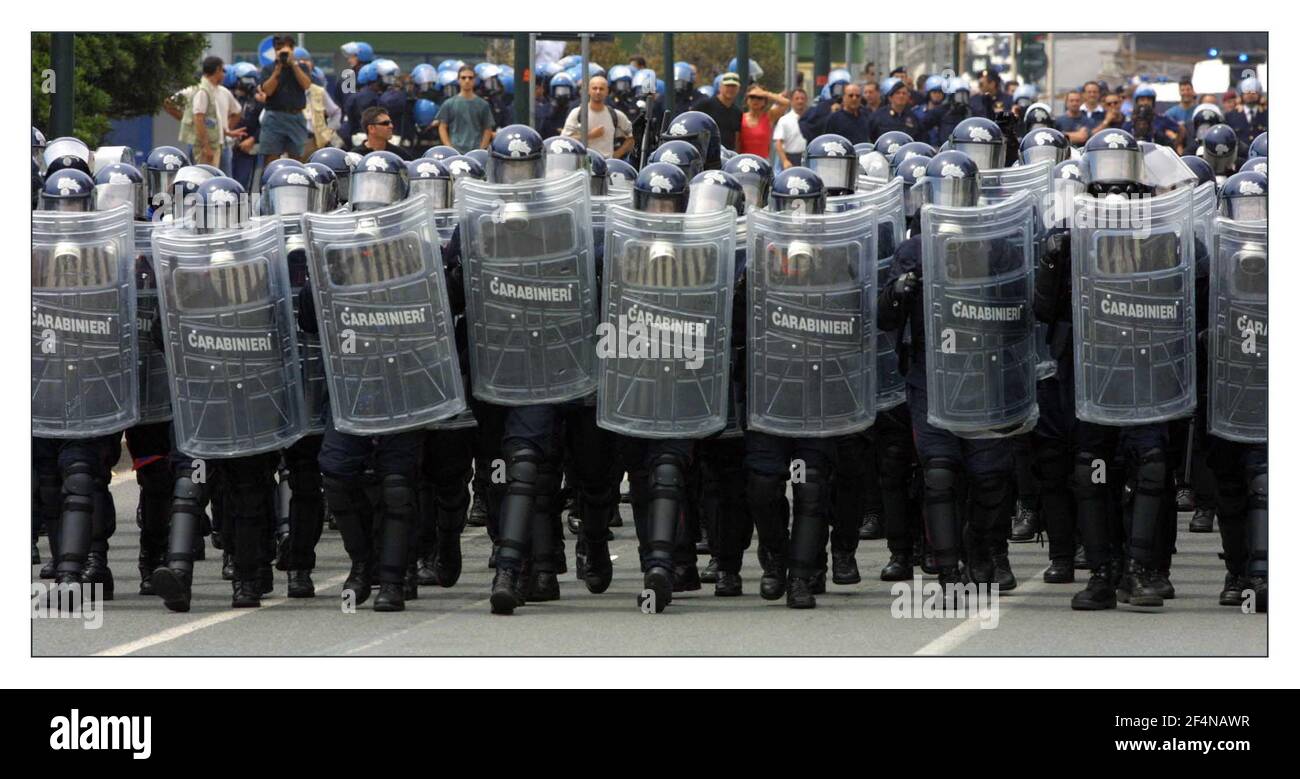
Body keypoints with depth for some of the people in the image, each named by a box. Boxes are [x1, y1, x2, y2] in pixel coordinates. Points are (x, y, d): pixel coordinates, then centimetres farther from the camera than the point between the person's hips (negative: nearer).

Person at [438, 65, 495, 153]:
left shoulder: (482, 105, 10)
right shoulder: (449, 104, 9)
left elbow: (487, 130, 10)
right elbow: (442, 128, 9)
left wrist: (481, 149, -4)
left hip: (476, 152, 0)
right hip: (456, 152, 0)